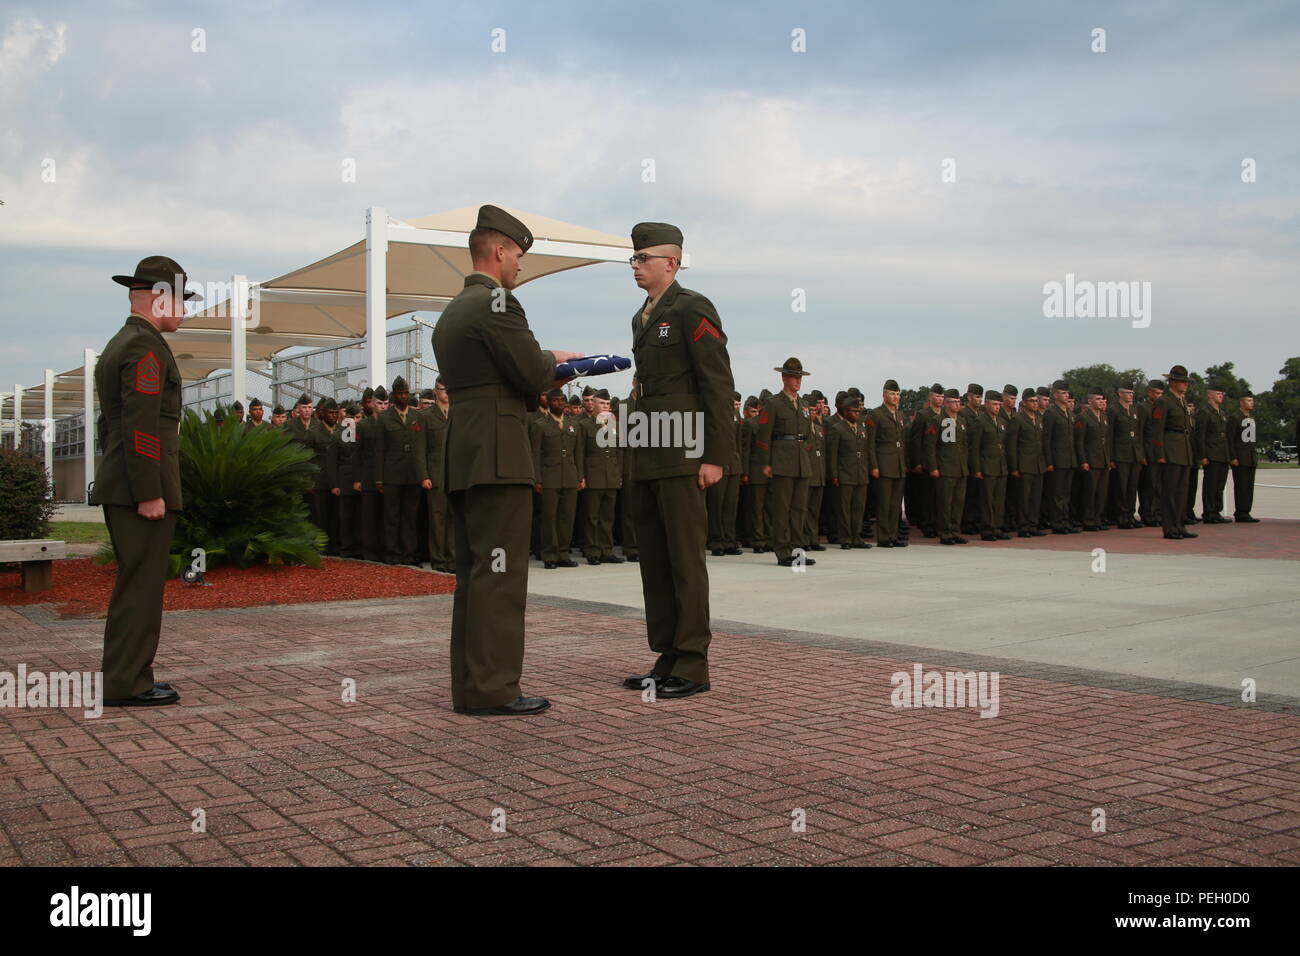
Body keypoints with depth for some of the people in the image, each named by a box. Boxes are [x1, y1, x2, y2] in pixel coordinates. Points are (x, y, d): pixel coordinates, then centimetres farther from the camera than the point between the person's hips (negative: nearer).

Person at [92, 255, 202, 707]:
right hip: (142, 488, -10)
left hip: (119, 488, 10)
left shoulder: (117, 345, 20)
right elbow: (141, 425, -21)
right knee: (141, 585, -5)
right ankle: (128, 684, -1)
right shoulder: (146, 346, -13)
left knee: (134, 583, 14)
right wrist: (149, 494, -21)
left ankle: (123, 677, 20)